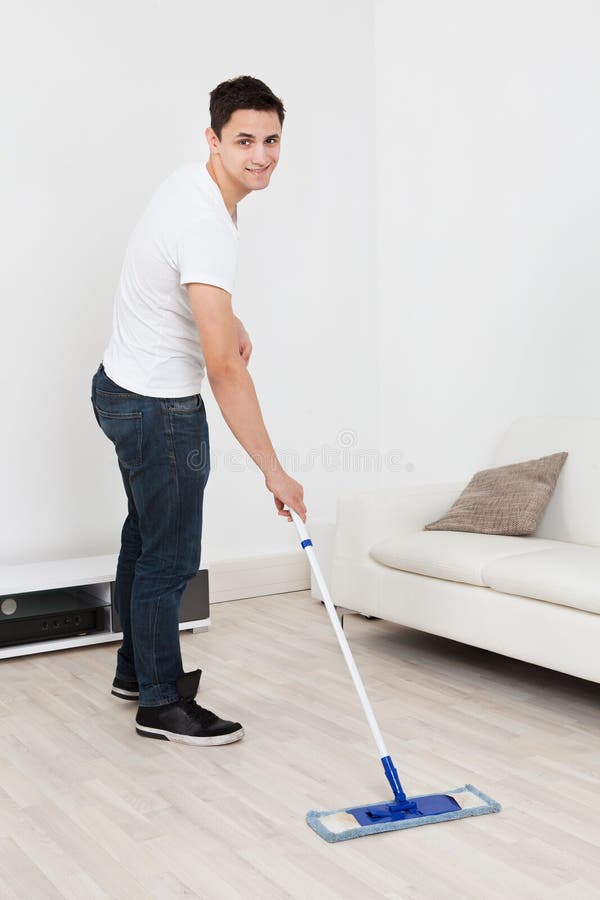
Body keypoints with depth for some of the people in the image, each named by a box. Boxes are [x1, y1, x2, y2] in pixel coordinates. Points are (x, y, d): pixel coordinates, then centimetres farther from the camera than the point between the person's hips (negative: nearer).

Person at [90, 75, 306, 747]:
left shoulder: (191, 183, 2)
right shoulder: (208, 224, -29)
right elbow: (223, 368, -33)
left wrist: (229, 320, 20)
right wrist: (274, 470, -30)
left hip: (125, 387, 11)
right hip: (159, 408, -11)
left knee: (145, 538, 21)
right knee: (171, 559, 1)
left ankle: (136, 669, 38)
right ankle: (161, 703, 17)